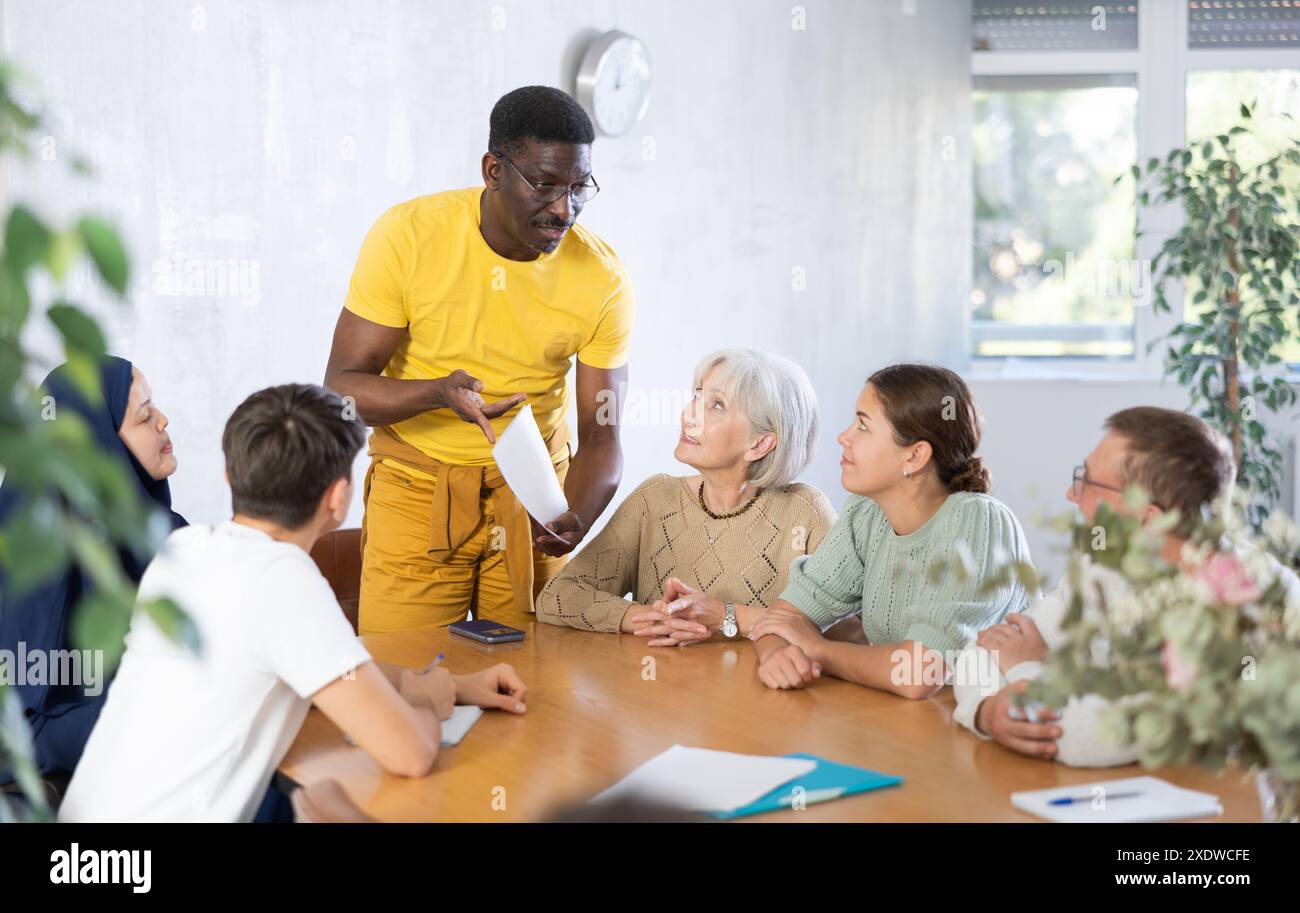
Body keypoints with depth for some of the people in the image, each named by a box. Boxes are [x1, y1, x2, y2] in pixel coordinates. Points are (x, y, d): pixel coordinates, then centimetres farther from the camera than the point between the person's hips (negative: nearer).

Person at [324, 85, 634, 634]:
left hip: (531, 490, 1)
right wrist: (440, 393, -33)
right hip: (416, 488, -1)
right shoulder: (408, 235, -16)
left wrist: (574, 520, -29)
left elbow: (600, 434, -8)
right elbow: (341, 387, -14)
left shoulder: (602, 277, -12)